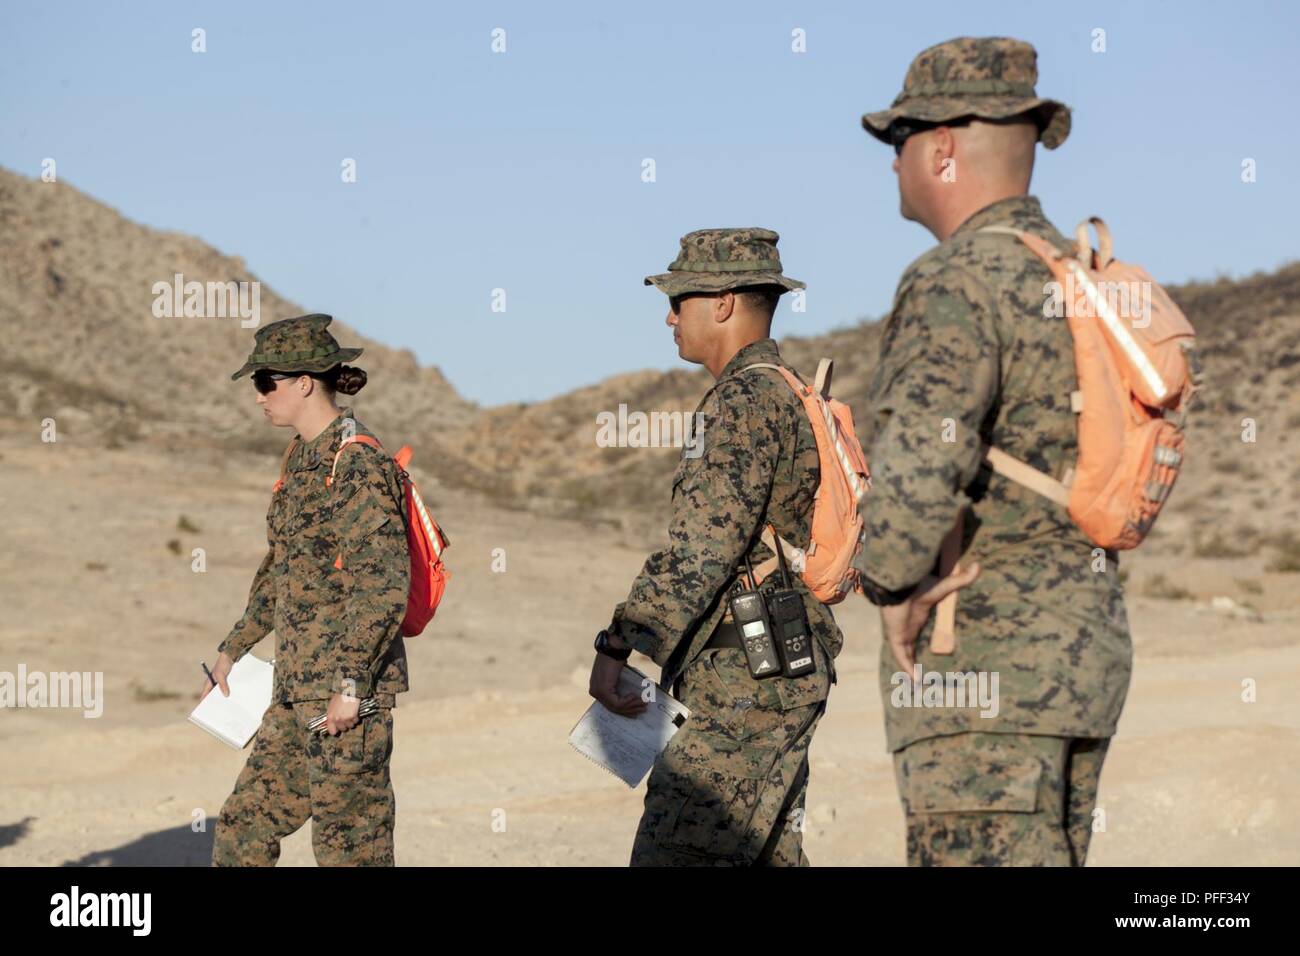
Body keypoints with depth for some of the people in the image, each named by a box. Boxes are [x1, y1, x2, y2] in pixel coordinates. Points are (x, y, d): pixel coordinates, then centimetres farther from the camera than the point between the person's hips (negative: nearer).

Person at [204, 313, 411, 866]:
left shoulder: (358, 466, -15)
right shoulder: (303, 458, 13)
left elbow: (385, 586, -21)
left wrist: (350, 683, -23)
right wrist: (234, 649, 31)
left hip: (349, 685, -9)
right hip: (297, 686, 9)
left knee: (348, 843, -3)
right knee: (244, 825, 14)